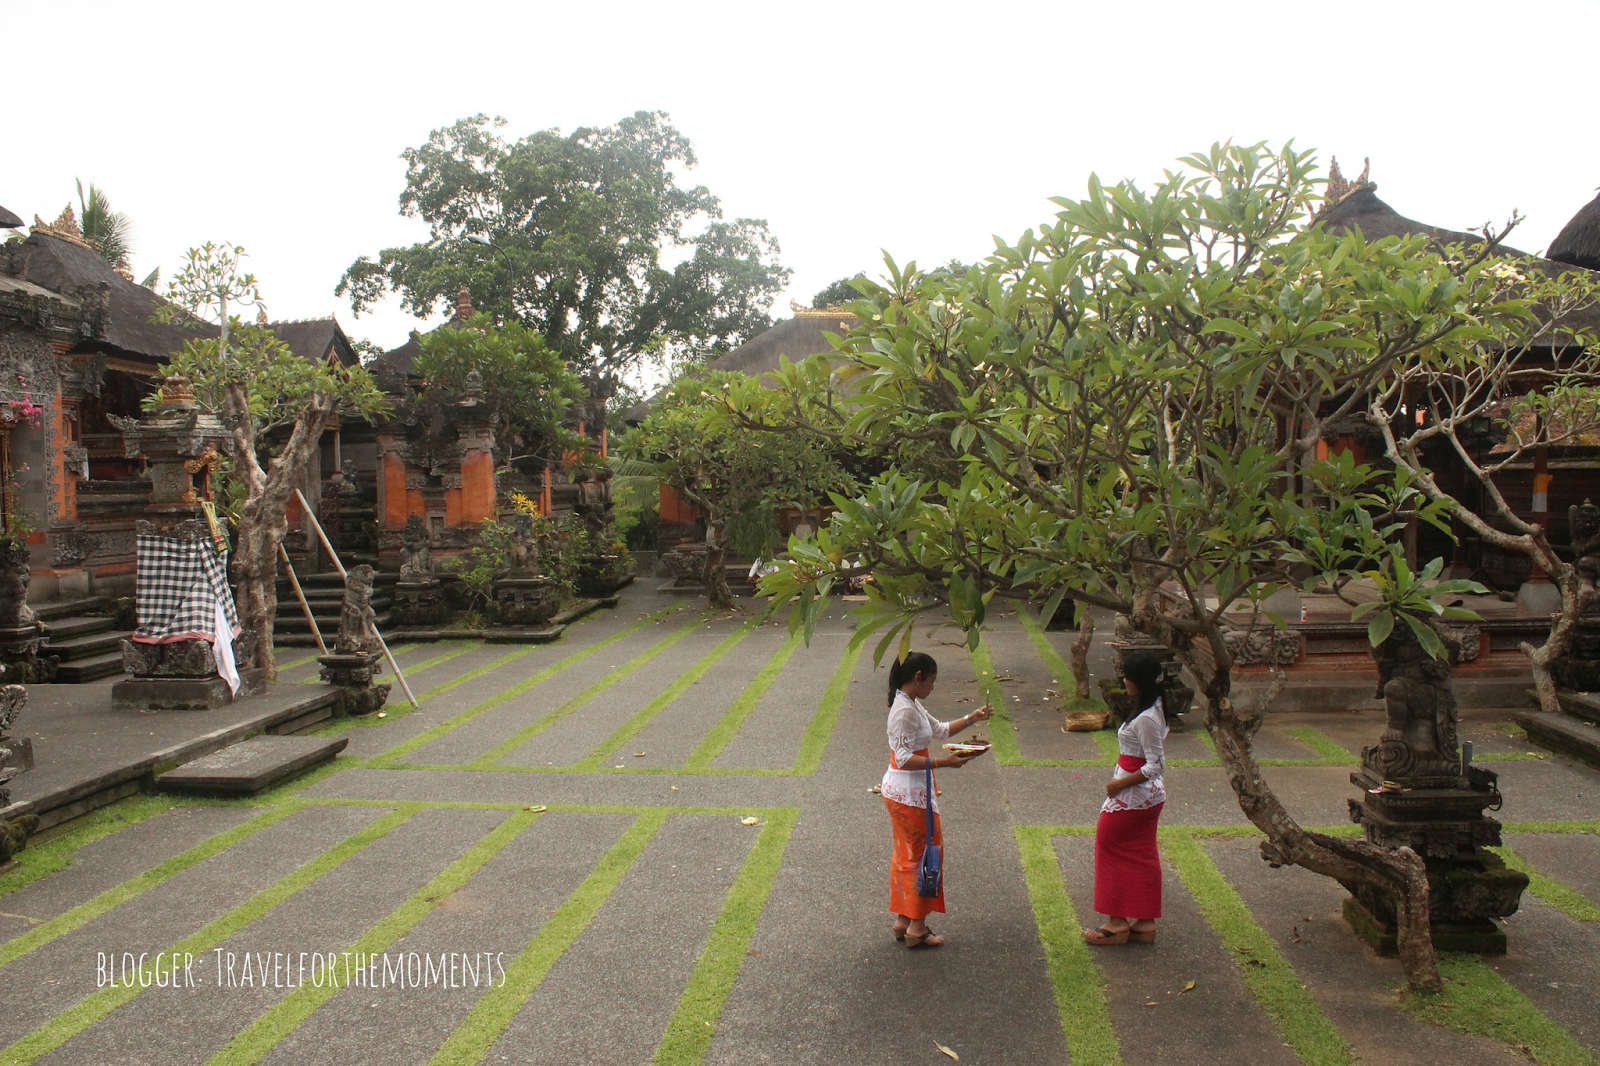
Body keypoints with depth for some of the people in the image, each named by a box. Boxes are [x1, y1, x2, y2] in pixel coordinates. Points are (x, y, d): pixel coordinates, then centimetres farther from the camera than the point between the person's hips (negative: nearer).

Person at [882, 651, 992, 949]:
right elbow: (904, 759, -27)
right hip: (910, 794, -10)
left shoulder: (912, 705, 10)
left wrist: (971, 719, 14)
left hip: (900, 792, 10)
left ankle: (903, 920, 27)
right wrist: (944, 762, -31)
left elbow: (940, 730, 23)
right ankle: (916, 927, 11)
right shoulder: (905, 710, -22)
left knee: (906, 856, 17)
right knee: (924, 855, 1)